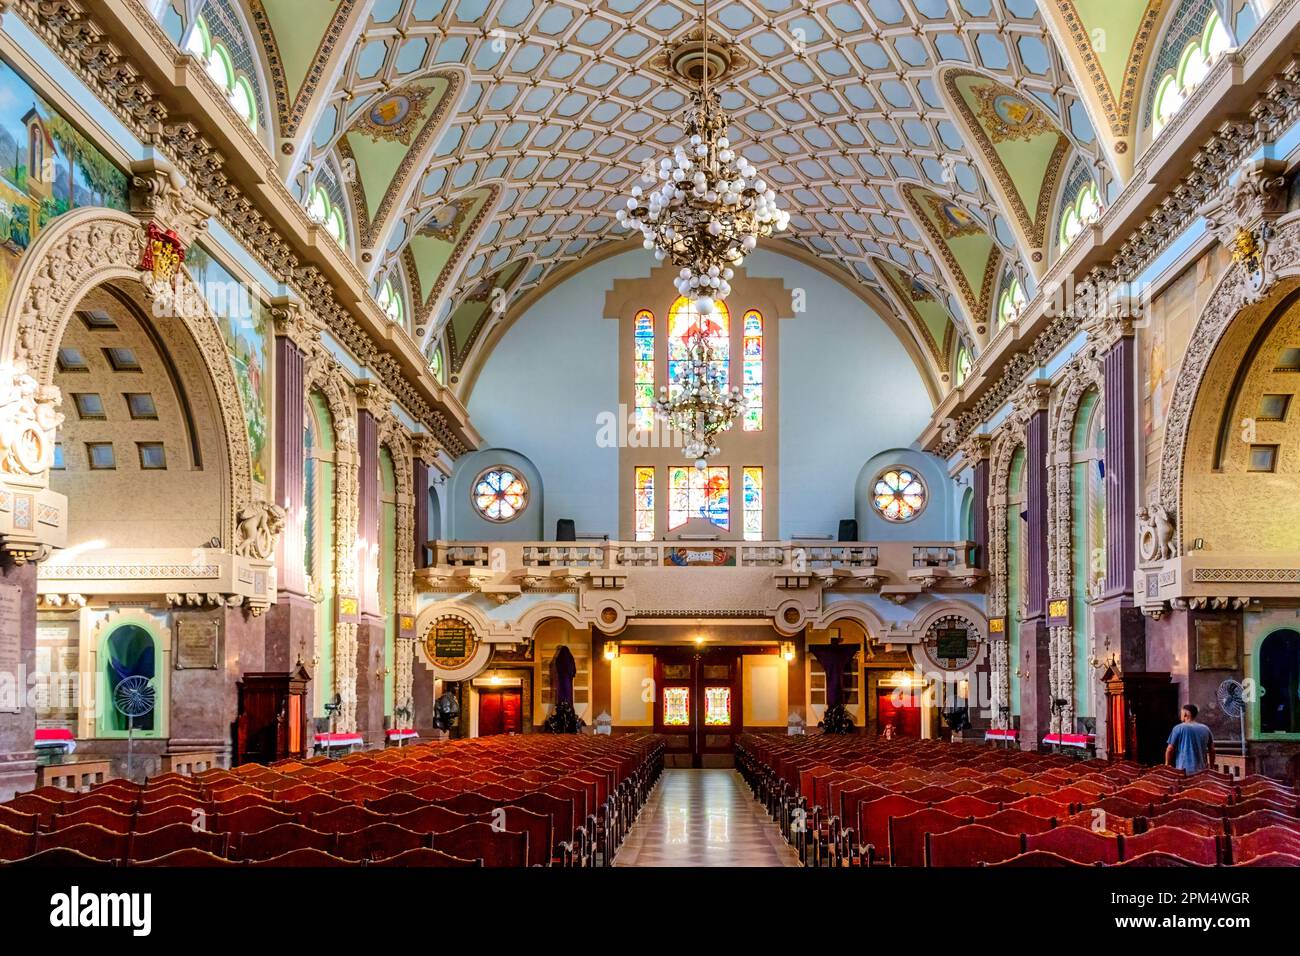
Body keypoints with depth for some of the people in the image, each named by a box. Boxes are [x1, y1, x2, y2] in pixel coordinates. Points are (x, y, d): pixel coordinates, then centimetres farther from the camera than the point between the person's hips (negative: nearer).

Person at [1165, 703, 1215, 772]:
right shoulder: (1206, 729, 10)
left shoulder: (1179, 728, -4)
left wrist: (1167, 765, 8)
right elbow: (1212, 750, 15)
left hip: (1184, 770, -4)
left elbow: (1170, 749, -3)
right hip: (1202, 770, 4)